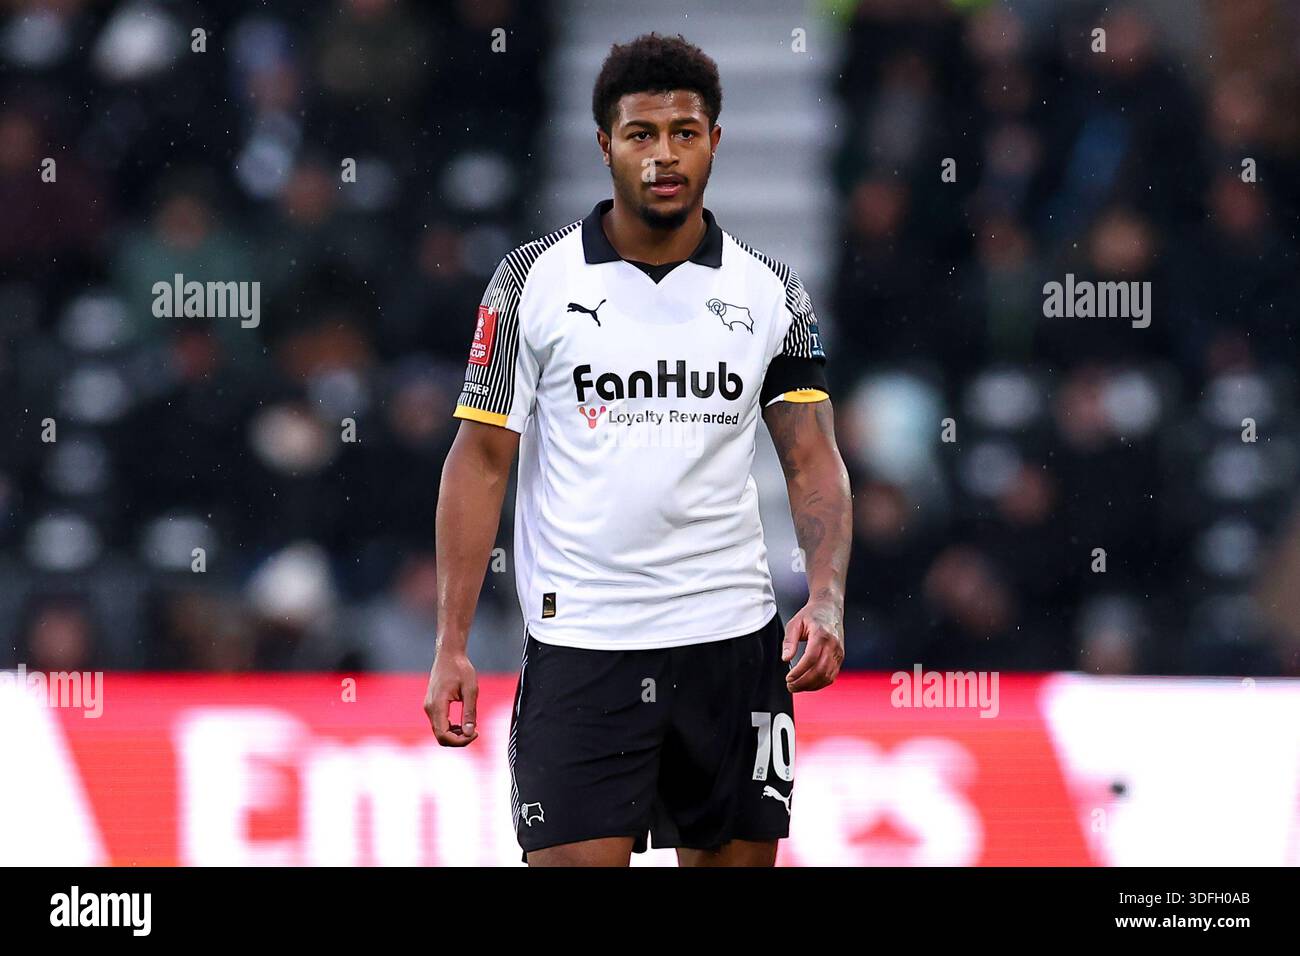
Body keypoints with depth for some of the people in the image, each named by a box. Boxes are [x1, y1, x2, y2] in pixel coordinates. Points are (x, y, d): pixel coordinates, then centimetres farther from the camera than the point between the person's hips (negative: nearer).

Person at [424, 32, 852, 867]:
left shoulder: (771, 292, 5)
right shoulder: (533, 281, 0)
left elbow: (815, 462, 3)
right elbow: (481, 461, 1)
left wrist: (828, 601, -15)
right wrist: (452, 644, -6)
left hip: (733, 640, 2)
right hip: (579, 640, -2)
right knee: (574, 862, -12)